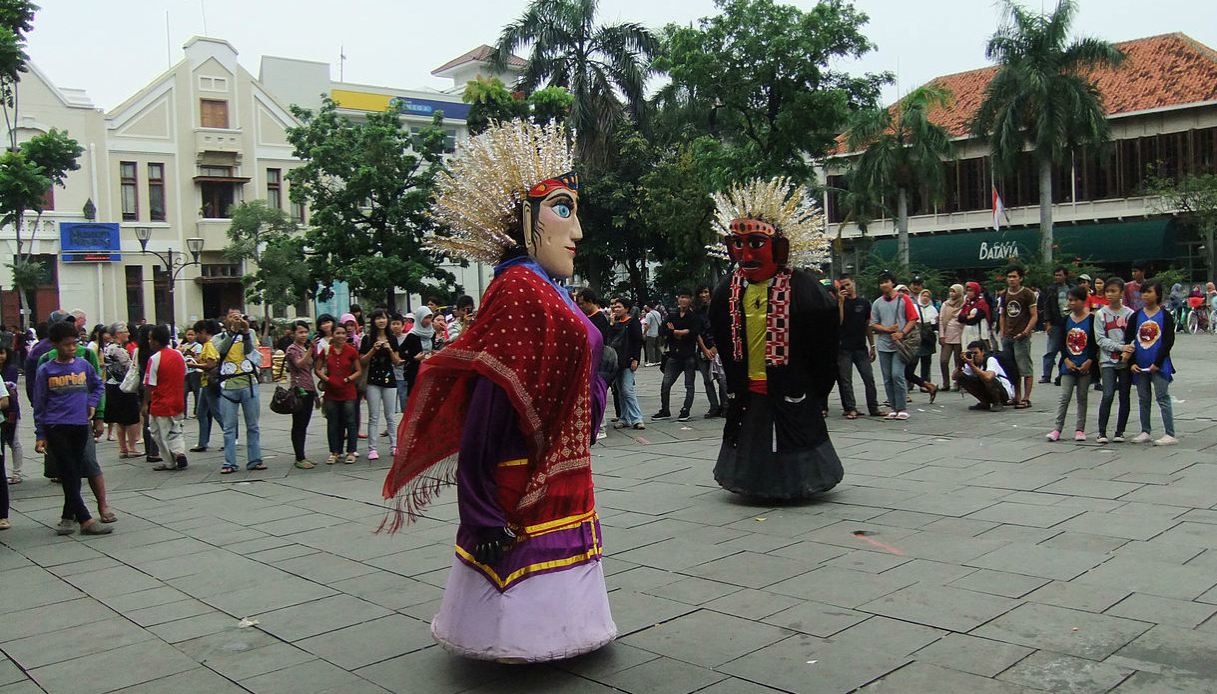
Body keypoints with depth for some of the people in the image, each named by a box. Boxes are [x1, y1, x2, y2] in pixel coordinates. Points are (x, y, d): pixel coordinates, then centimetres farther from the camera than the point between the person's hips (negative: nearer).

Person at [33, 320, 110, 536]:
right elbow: (38, 405, 3)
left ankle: (68, 516, 21)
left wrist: (92, 403, 7)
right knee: (68, 474, -5)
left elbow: (99, 385, 24)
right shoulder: (46, 370, -2)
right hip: (56, 428, -3)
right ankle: (85, 519, -5)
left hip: (80, 426, 3)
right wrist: (40, 436, 1)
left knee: (75, 474, 8)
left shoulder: (84, 365, 6)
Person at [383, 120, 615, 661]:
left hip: (559, 486, 10)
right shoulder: (517, 288, -17)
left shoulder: (546, 292, 13)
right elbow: (487, 406, -23)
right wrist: (485, 517, -25)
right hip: (526, 490, -10)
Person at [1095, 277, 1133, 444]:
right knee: (1108, 395, -11)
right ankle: (1102, 431, -3)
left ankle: (1120, 432, 14)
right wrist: (1120, 347, -16)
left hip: (1126, 361, 1)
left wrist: (1128, 352, -19)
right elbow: (1100, 339, -4)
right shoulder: (1101, 314, 2)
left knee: (1124, 397, 5)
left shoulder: (1129, 314, 2)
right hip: (1108, 360, -1)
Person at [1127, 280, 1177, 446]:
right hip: (1139, 366, 4)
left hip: (1159, 366, -4)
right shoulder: (1136, 316, 7)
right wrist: (1132, 362, -3)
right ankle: (1145, 432, 21)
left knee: (1163, 398, -4)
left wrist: (1157, 363, -14)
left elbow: (1169, 341, -8)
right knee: (1143, 400, 11)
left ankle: (1170, 435, -1)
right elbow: (1128, 339, 7)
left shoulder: (1165, 316, -3)